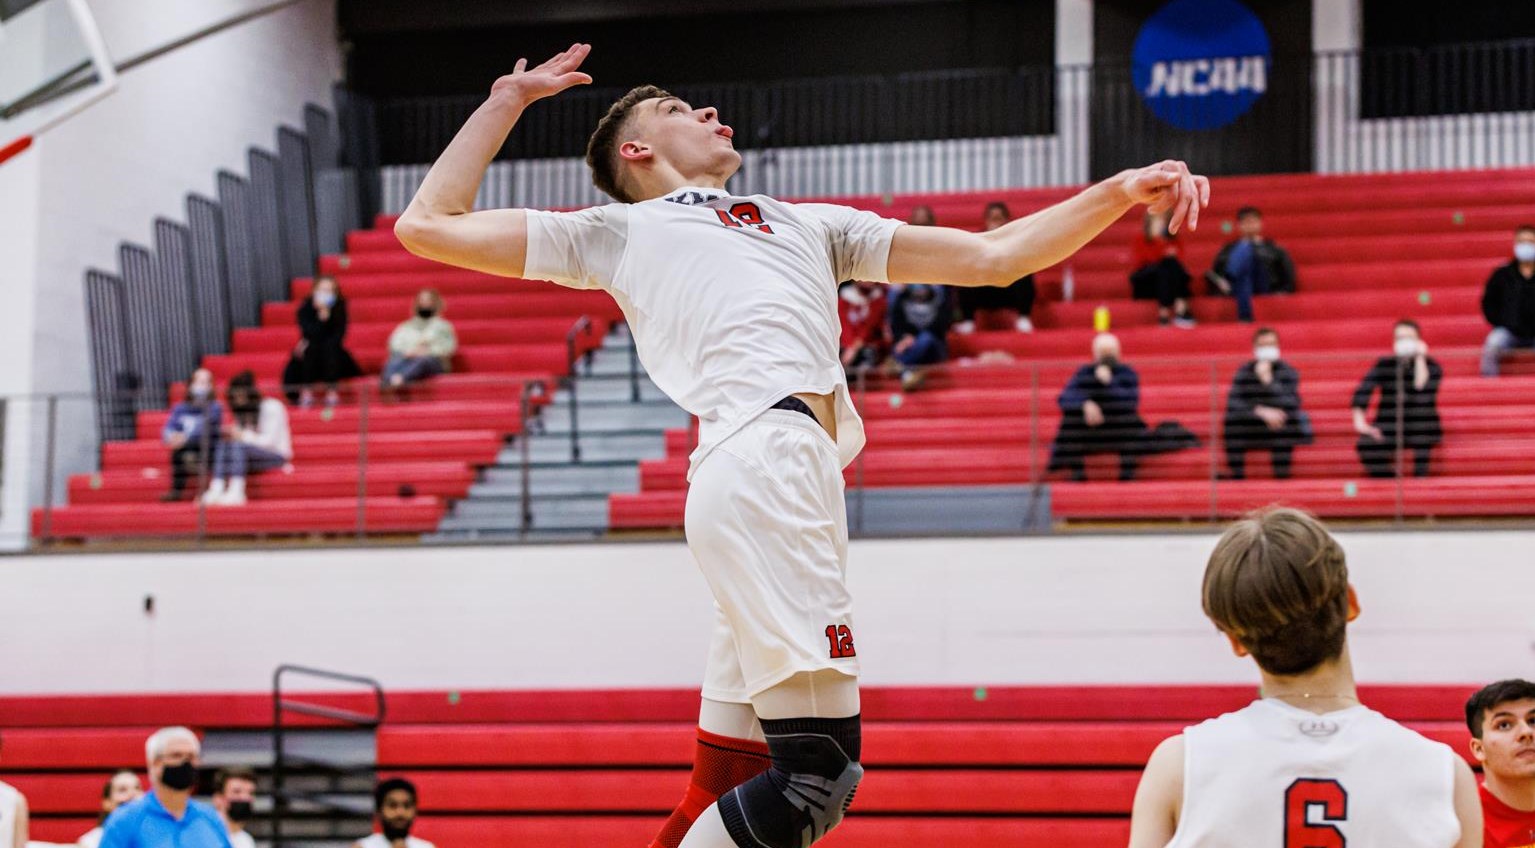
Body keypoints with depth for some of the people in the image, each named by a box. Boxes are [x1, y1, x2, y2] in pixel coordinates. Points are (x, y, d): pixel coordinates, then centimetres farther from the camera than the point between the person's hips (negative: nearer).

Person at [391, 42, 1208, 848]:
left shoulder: (811, 224, 35)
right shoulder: (620, 230, 20)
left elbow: (993, 256, 31)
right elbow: (427, 226, 21)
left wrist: (1120, 191, 22)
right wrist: (508, 101, 24)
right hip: (762, 469, -7)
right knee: (819, 769, -19)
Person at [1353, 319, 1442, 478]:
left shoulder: (1430, 366, 0)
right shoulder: (1384, 365, 6)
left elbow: (1421, 388, -22)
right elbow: (1362, 393, -7)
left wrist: (1420, 358, -15)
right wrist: (1360, 422, -22)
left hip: (1420, 431, 0)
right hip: (1389, 431, 0)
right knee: (1366, 444, -33)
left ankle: (1420, 475, -24)